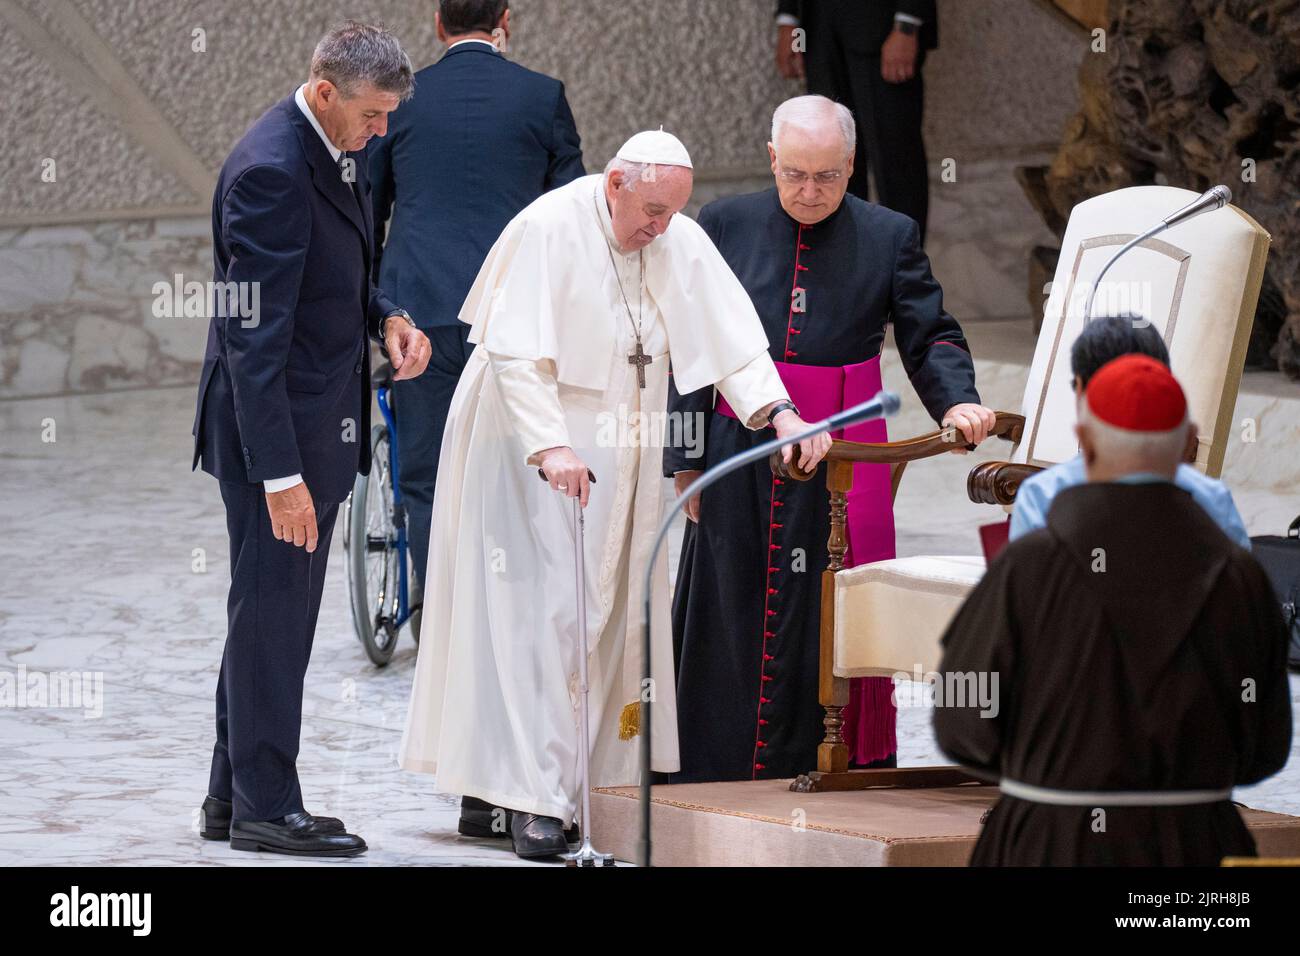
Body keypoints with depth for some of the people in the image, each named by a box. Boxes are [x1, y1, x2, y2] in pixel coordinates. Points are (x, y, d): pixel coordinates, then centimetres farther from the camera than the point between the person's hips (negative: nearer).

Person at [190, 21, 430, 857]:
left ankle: (234, 796, 24)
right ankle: (265, 809, 6)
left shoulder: (340, 153, 7)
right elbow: (255, 337, -25)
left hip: (321, 422, 10)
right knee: (273, 611, -2)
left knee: (273, 613, 15)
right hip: (274, 429, -10)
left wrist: (387, 317, 0)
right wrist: (281, 474, -27)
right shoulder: (272, 170, -23)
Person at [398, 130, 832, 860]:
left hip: (620, 458, 6)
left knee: (612, 615, 6)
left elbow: (734, 337, -3)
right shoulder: (549, 229, -17)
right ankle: (534, 798, -12)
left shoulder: (682, 241, 0)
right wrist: (551, 448, -31)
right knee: (542, 611, -11)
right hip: (534, 445, -6)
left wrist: (779, 412, -20)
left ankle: (601, 780, 11)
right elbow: (516, 353, -21)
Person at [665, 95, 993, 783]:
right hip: (741, 461, 1)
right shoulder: (724, 226, 5)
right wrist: (686, 460, 2)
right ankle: (725, 775, 10)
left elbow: (929, 338, 5)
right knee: (735, 623, 3)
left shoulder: (889, 237, 3)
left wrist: (956, 401, -16)